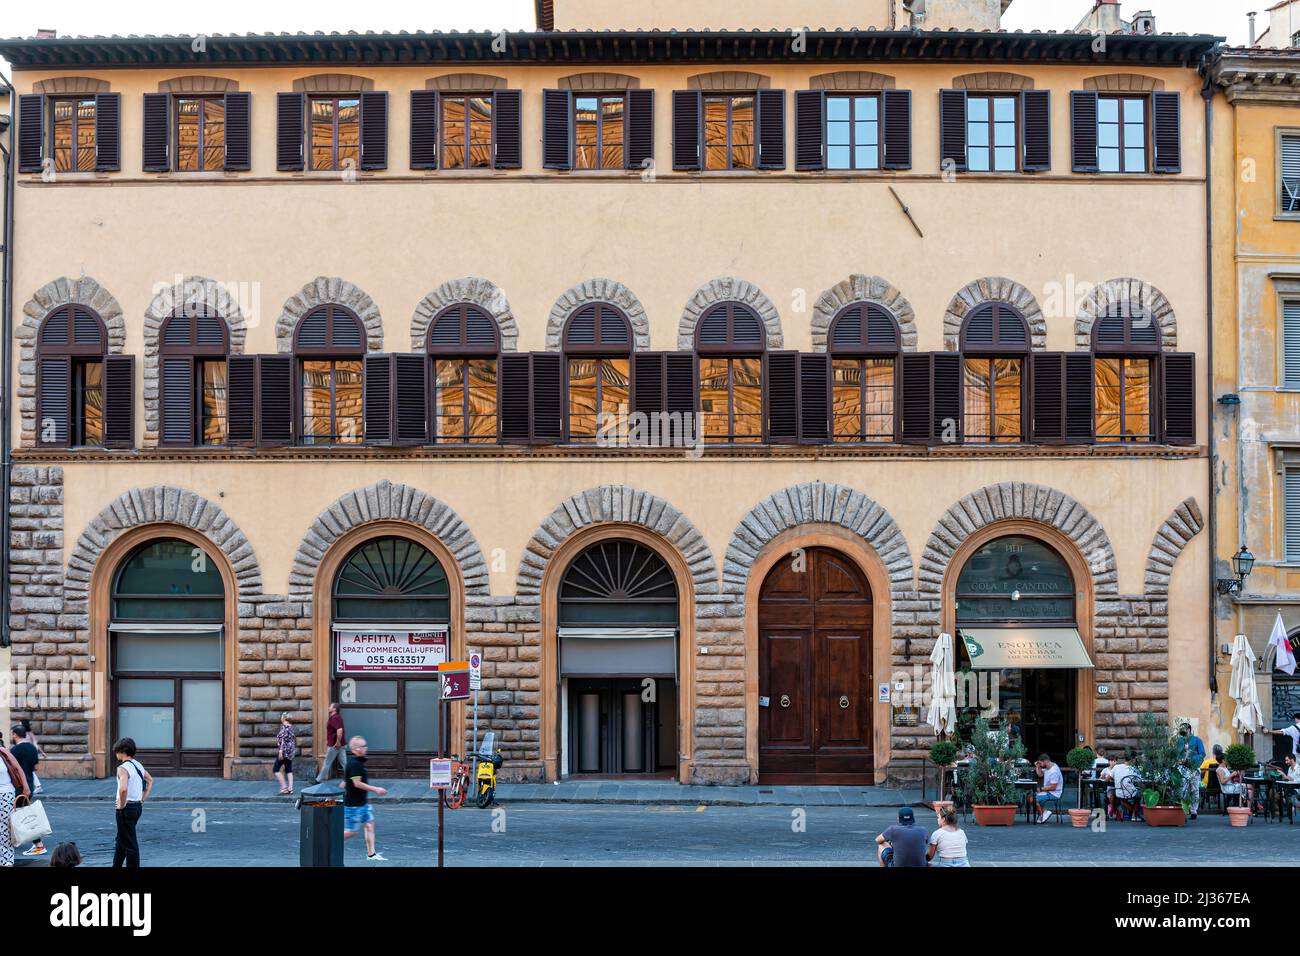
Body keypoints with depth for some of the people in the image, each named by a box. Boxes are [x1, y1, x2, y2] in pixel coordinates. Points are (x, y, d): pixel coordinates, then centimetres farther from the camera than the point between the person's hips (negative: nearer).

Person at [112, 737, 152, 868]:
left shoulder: (123, 768, -18)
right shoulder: (138, 765, 10)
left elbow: (123, 788, -34)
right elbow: (150, 781, 25)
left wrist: (122, 804, -19)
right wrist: (143, 798, 20)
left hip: (126, 808, -9)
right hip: (138, 806, 9)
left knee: (130, 843, -4)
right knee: (121, 839, 23)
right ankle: (116, 865, 34)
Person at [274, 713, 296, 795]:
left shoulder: (284, 727, -13)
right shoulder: (291, 726, 10)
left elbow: (283, 739, -21)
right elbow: (294, 739, 16)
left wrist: (280, 751, -23)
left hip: (285, 751, -9)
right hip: (291, 751, 9)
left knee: (276, 770, -3)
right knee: (289, 770, 9)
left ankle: (284, 787, -9)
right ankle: (290, 788, 5)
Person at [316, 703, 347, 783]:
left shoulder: (334, 718, -18)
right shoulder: (338, 717, 14)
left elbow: (339, 730, -33)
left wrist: (338, 742, -26)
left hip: (334, 746, -9)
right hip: (341, 746, 9)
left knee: (327, 763, 3)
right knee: (344, 763, 6)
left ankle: (319, 780, 14)